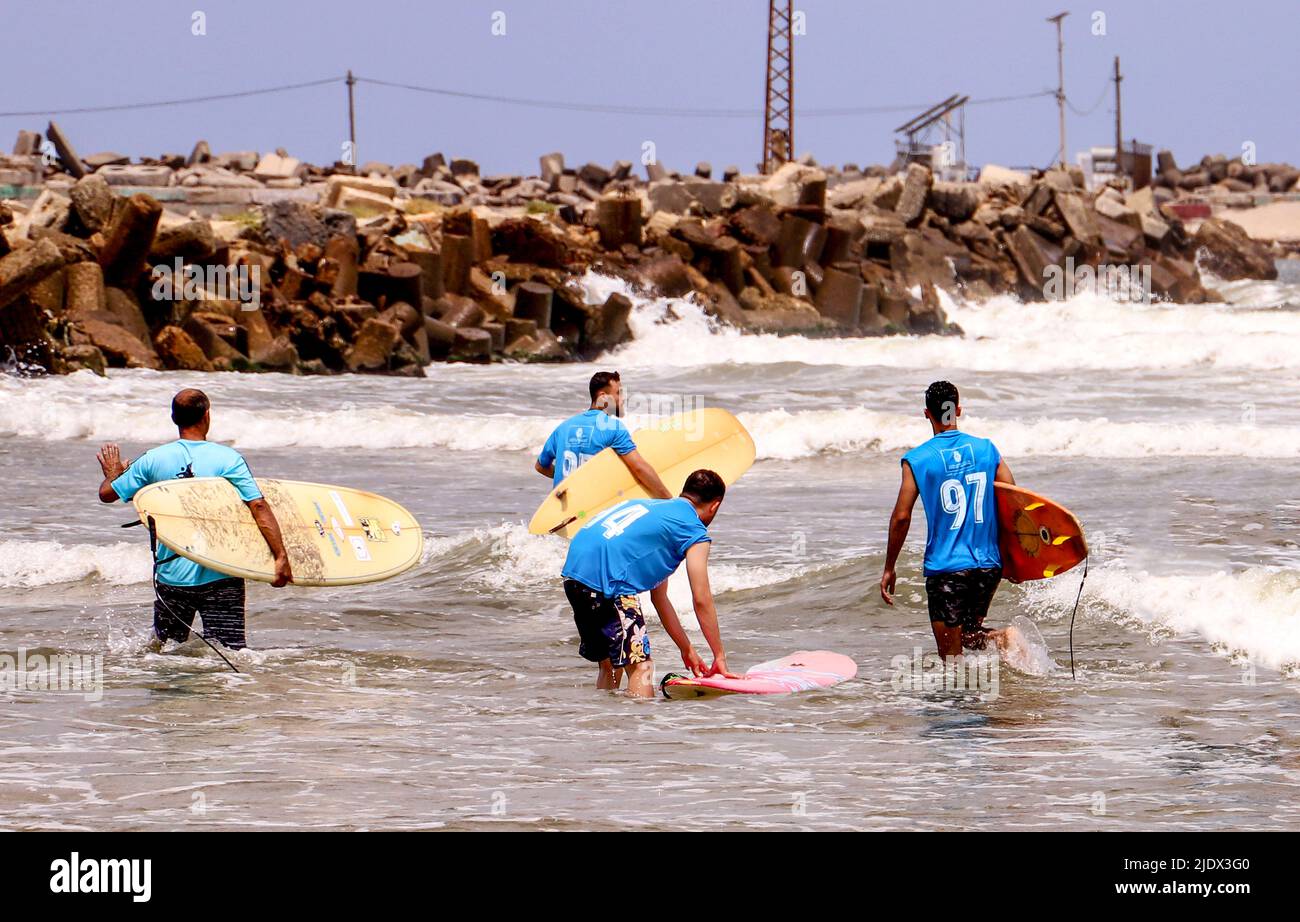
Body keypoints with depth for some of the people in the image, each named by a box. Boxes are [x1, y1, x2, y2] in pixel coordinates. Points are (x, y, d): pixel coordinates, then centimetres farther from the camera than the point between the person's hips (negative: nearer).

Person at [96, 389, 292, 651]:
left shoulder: (153, 460, 1)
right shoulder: (228, 459, -6)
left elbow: (107, 494, 12)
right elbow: (259, 507, -13)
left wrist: (112, 473, 35)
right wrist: (281, 557, -11)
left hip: (172, 575, 2)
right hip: (220, 578, -2)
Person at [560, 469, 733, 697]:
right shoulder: (695, 532, 5)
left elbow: (659, 598, 32)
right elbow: (702, 601, 2)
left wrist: (687, 650, 35)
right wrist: (719, 656, 11)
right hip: (607, 582, -9)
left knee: (610, 664, 23)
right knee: (640, 666, -5)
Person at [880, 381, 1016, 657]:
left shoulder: (916, 460, -6)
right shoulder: (986, 449, 3)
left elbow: (901, 517, -8)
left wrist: (889, 569, 2)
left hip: (945, 567, -4)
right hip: (988, 564, 4)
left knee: (950, 654, 3)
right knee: (969, 634, 23)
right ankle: (1003, 639, -9)